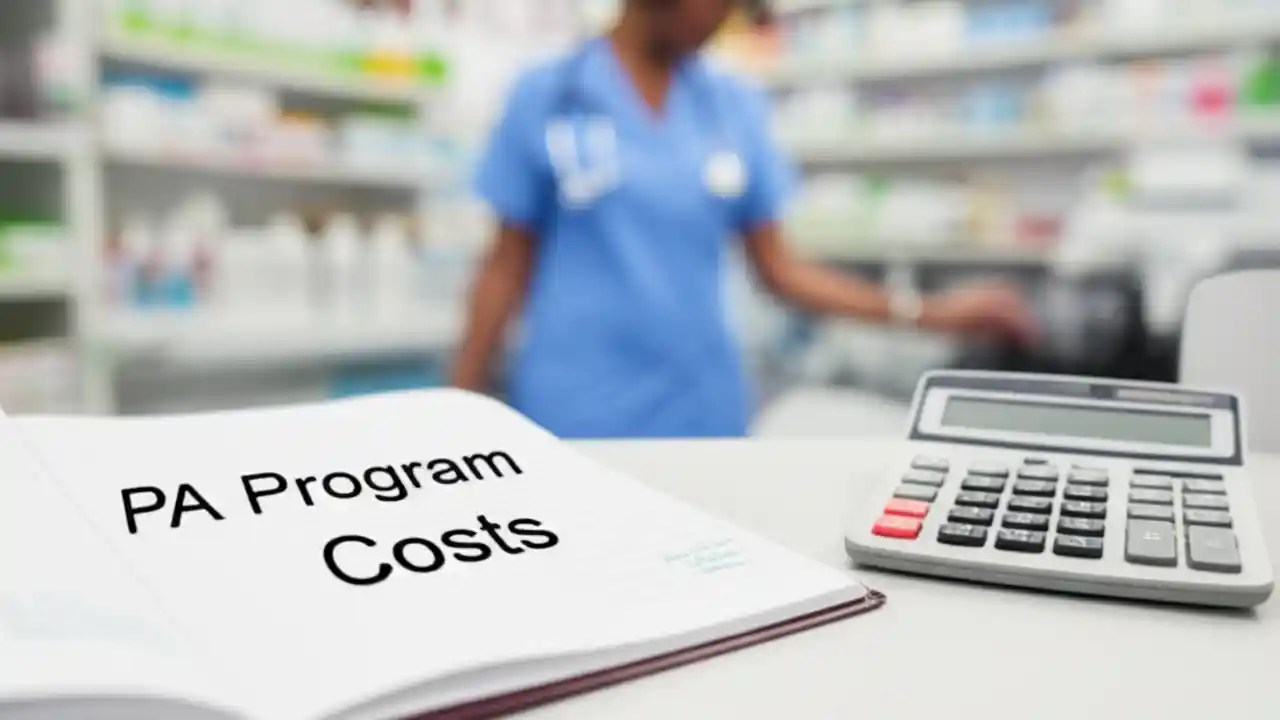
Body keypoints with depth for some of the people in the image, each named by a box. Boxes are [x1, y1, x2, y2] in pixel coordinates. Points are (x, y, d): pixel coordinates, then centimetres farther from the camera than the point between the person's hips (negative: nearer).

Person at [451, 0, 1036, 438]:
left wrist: (930, 313, -1)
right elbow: (508, 265, 1)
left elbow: (778, 269, 7)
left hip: (701, 414, 3)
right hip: (572, 414, -2)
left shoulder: (736, 107, 5)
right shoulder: (545, 96, -3)